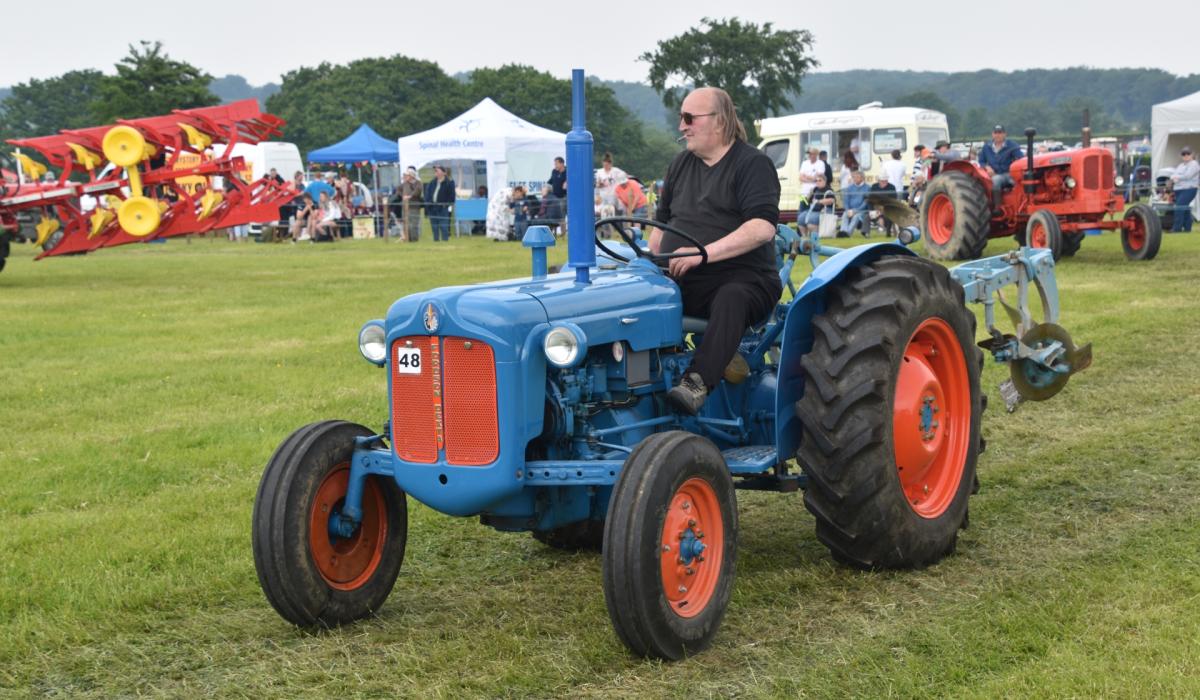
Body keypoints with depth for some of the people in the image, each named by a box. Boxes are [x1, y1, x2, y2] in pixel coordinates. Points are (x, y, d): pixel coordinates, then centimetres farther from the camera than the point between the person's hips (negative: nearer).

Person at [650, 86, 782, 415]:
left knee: (731, 301, -40)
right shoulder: (681, 164, 19)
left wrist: (704, 252, -27)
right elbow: (662, 223, 27)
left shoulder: (753, 163, -3)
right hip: (679, 282, 6)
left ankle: (697, 382, -53)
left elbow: (763, 228, -18)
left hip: (740, 278, -6)